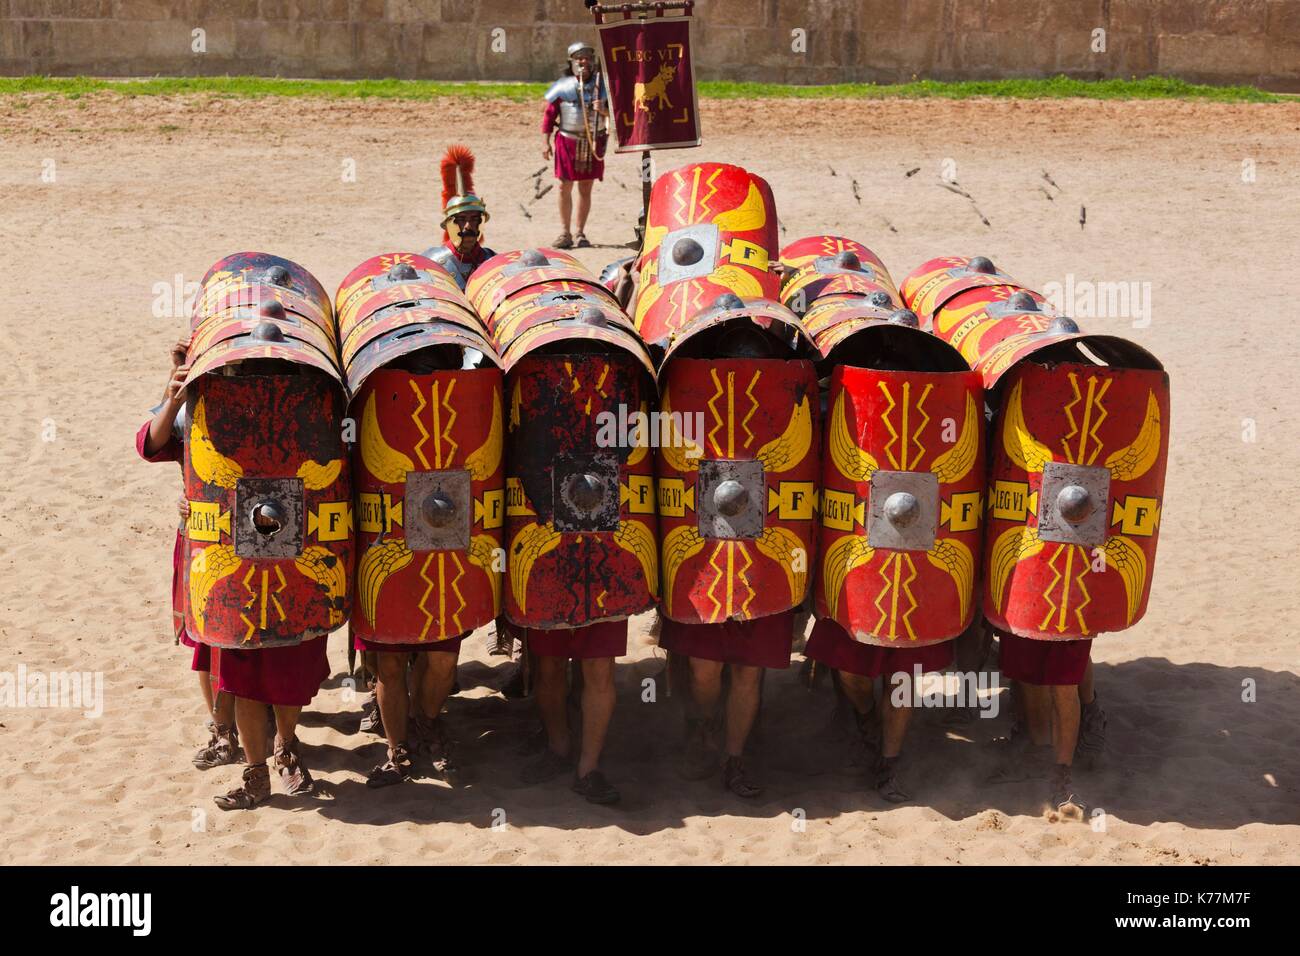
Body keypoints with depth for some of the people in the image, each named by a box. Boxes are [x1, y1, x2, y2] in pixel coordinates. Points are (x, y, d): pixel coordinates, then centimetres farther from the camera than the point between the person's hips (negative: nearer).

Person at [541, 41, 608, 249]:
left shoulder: (602, 84, 4)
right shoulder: (563, 86, -1)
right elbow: (549, 114, 1)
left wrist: (604, 110, -16)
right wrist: (545, 142, -5)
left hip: (593, 142, 1)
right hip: (567, 141, -1)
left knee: (585, 189, 6)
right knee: (565, 187, 0)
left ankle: (580, 233, 14)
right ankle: (565, 233, 9)